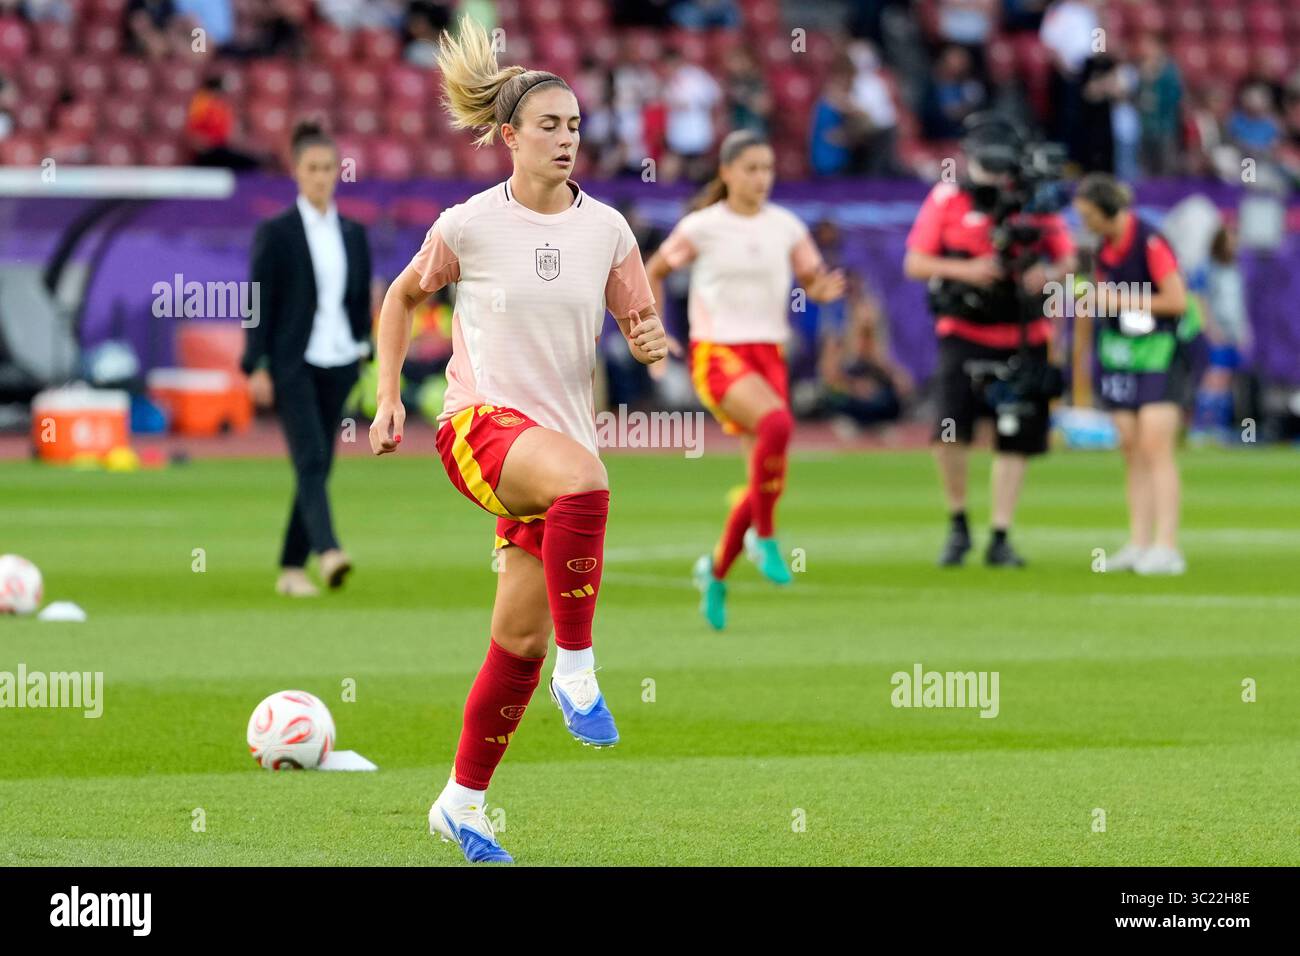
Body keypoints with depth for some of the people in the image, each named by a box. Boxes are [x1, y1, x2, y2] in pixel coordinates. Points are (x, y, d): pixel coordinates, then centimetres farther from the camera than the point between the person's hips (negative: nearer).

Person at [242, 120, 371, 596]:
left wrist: (362, 351, 12)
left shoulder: (353, 235, 11)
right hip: (293, 364, -5)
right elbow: (260, 302, -4)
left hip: (339, 363, 5)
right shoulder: (276, 233, -2)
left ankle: (292, 568, 12)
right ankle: (327, 552, -34)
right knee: (311, 459, -19)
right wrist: (258, 367, -9)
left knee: (319, 466, 5)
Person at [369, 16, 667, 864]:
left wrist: (652, 340, -13)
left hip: (560, 437, 4)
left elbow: (641, 327, 11)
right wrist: (388, 400, 7)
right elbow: (403, 297, 12)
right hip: (480, 423, -4)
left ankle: (464, 803, 19)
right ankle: (579, 672, -29)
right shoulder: (469, 225, -3)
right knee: (582, 479, -39)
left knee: (521, 642, 3)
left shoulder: (606, 229, 4)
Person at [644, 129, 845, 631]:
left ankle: (715, 571, 23)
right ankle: (764, 536, -19)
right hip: (716, 354, -5)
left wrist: (824, 288, -14)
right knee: (776, 421, -34)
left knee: (769, 482, 2)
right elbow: (652, 273, 9)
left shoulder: (785, 226, 7)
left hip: (768, 354, 5)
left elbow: (813, 280, 9)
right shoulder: (702, 227, -3)